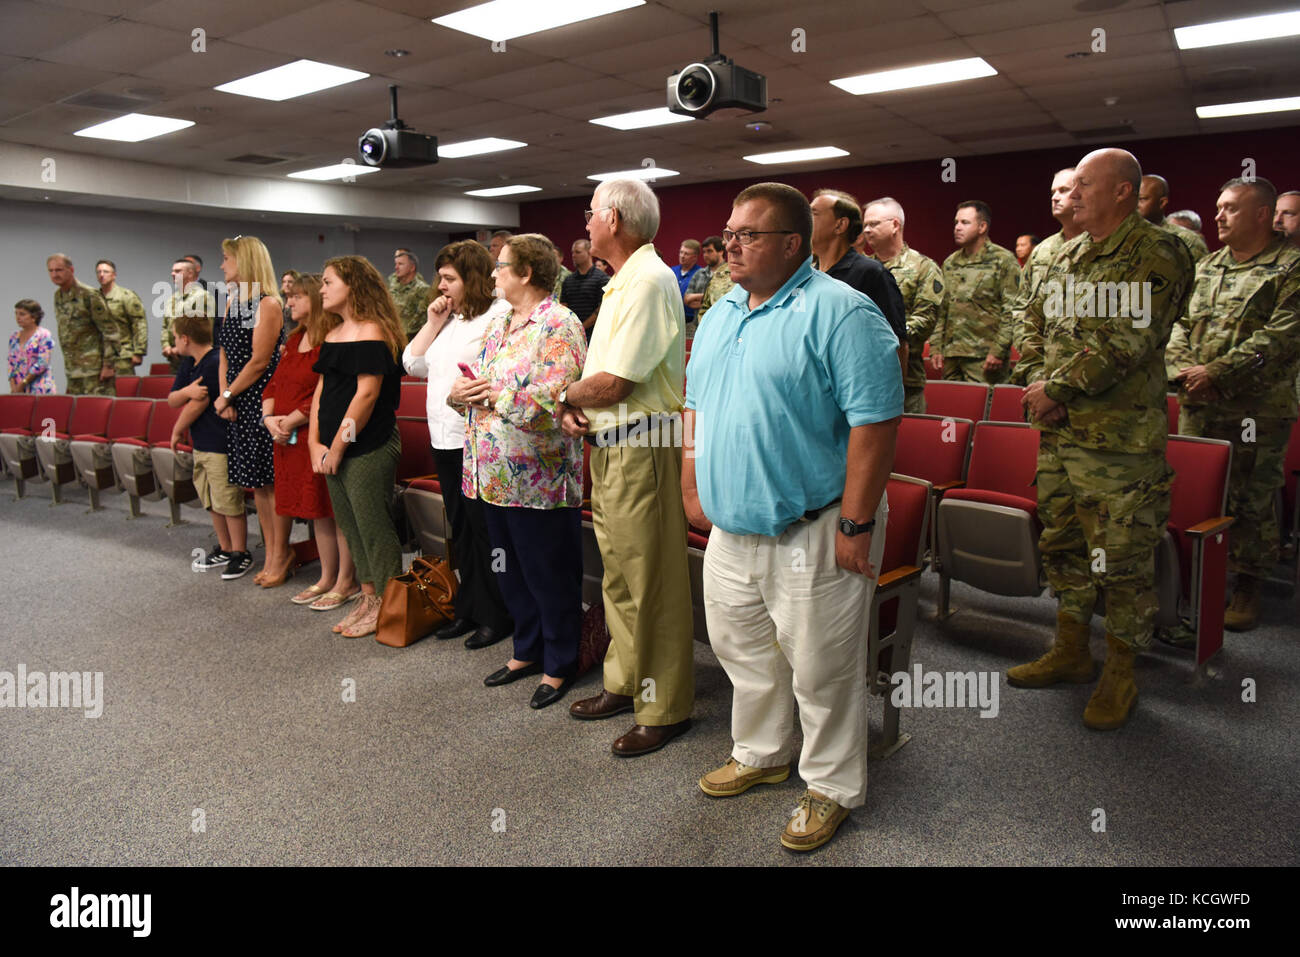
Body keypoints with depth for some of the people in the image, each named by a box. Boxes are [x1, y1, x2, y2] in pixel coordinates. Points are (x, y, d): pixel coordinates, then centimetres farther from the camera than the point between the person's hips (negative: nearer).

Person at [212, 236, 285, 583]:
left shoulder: (268, 304, -11)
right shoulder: (232, 300, 15)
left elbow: (259, 361, -14)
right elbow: (224, 353, 14)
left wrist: (227, 395, -8)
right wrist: (223, 396, 2)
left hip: (263, 400, -8)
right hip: (238, 403, 8)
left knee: (271, 479, -3)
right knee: (256, 482, 11)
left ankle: (281, 552, 8)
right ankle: (271, 553, 20)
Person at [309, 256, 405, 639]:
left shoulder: (371, 332, -12)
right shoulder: (334, 334, 16)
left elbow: (366, 394, -19)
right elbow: (322, 390, 15)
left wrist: (338, 447, -15)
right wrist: (315, 443, 5)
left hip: (367, 450, -9)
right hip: (334, 451, 9)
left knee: (374, 528, -2)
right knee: (351, 528, 14)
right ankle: (368, 599, 25)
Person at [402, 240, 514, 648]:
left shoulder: (499, 315, -9)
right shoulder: (448, 319, 18)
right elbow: (413, 365, 16)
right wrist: (433, 323, 8)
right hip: (445, 439, 9)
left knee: (486, 531, 0)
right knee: (461, 530, 16)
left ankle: (495, 616, 12)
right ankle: (468, 609, 28)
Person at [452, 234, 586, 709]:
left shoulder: (559, 324, -13)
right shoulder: (498, 322, 14)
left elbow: (553, 399, -24)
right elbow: (477, 381, 16)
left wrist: (496, 396, -16)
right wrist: (462, 390, -6)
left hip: (538, 478, -8)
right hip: (494, 471, 9)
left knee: (549, 573, 6)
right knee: (512, 570, 19)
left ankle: (558, 665, 22)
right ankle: (527, 651, 36)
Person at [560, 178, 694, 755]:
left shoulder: (648, 282, -16)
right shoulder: (623, 281, 17)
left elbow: (612, 384, -22)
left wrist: (567, 395, -3)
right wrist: (577, 405, 0)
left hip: (641, 447, -10)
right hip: (608, 445, 10)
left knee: (651, 582, -1)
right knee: (618, 575, 18)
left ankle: (664, 708, 11)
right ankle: (624, 683, 32)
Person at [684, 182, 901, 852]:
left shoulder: (840, 313, -14)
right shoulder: (720, 315, 12)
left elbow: (875, 423, -19)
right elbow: (696, 407, 20)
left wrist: (856, 525, -20)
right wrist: (692, 488, 14)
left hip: (810, 534, -7)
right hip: (730, 529, 8)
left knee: (822, 671, 6)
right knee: (742, 650, 21)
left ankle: (832, 786, 27)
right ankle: (760, 754, 43)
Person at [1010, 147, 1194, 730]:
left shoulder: (1156, 255, -10)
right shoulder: (1068, 256, 15)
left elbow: (1125, 341, -20)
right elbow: (1036, 325, 17)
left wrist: (1057, 386, -16)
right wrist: (1033, 382, 0)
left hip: (1120, 441, -8)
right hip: (1057, 431, 8)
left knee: (1122, 560, 1)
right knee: (1061, 545, 16)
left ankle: (1120, 674, 18)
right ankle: (1070, 652, 32)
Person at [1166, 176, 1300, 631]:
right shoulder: (1206, 267, 15)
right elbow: (1178, 324, 11)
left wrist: (1217, 372, -19)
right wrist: (1185, 370, -7)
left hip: (1259, 409, -5)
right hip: (1197, 405, 5)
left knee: (1251, 500, 1)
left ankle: (1248, 587, 15)